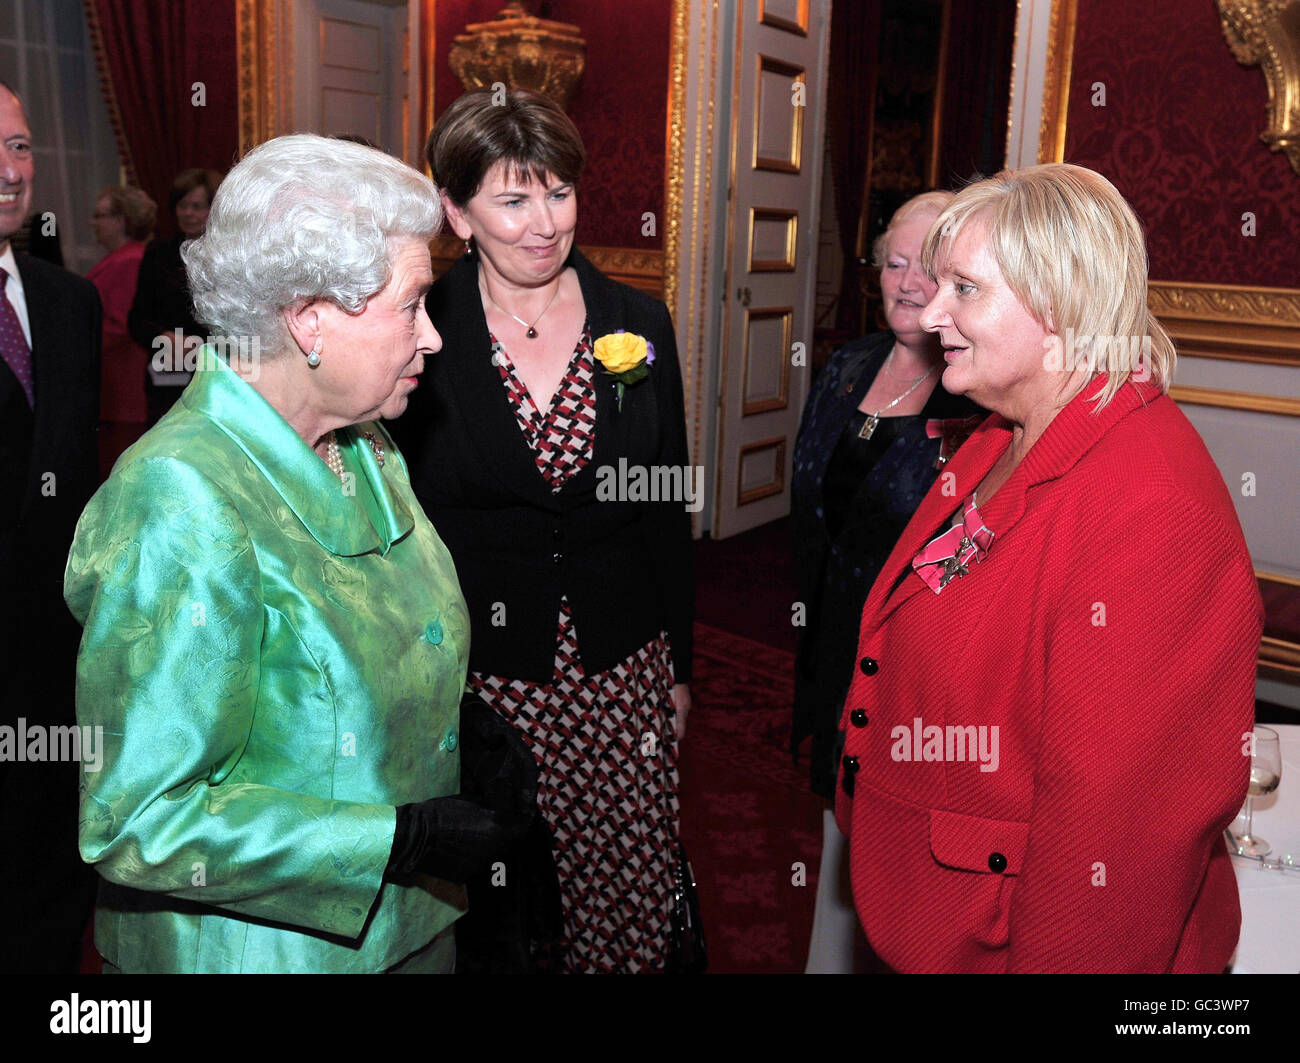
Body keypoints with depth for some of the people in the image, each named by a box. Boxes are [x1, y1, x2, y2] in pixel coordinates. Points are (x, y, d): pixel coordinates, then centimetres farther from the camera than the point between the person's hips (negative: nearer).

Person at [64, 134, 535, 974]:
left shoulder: (361, 449, 0)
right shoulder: (184, 503, -27)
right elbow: (135, 821, -25)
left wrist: (461, 728, -6)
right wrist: (403, 840, -26)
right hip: (261, 944, -7)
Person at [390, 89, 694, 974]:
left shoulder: (638, 325, 3)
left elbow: (669, 509, 8)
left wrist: (679, 666, 10)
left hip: (622, 666, 2)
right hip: (478, 667, -2)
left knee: (633, 895, 10)